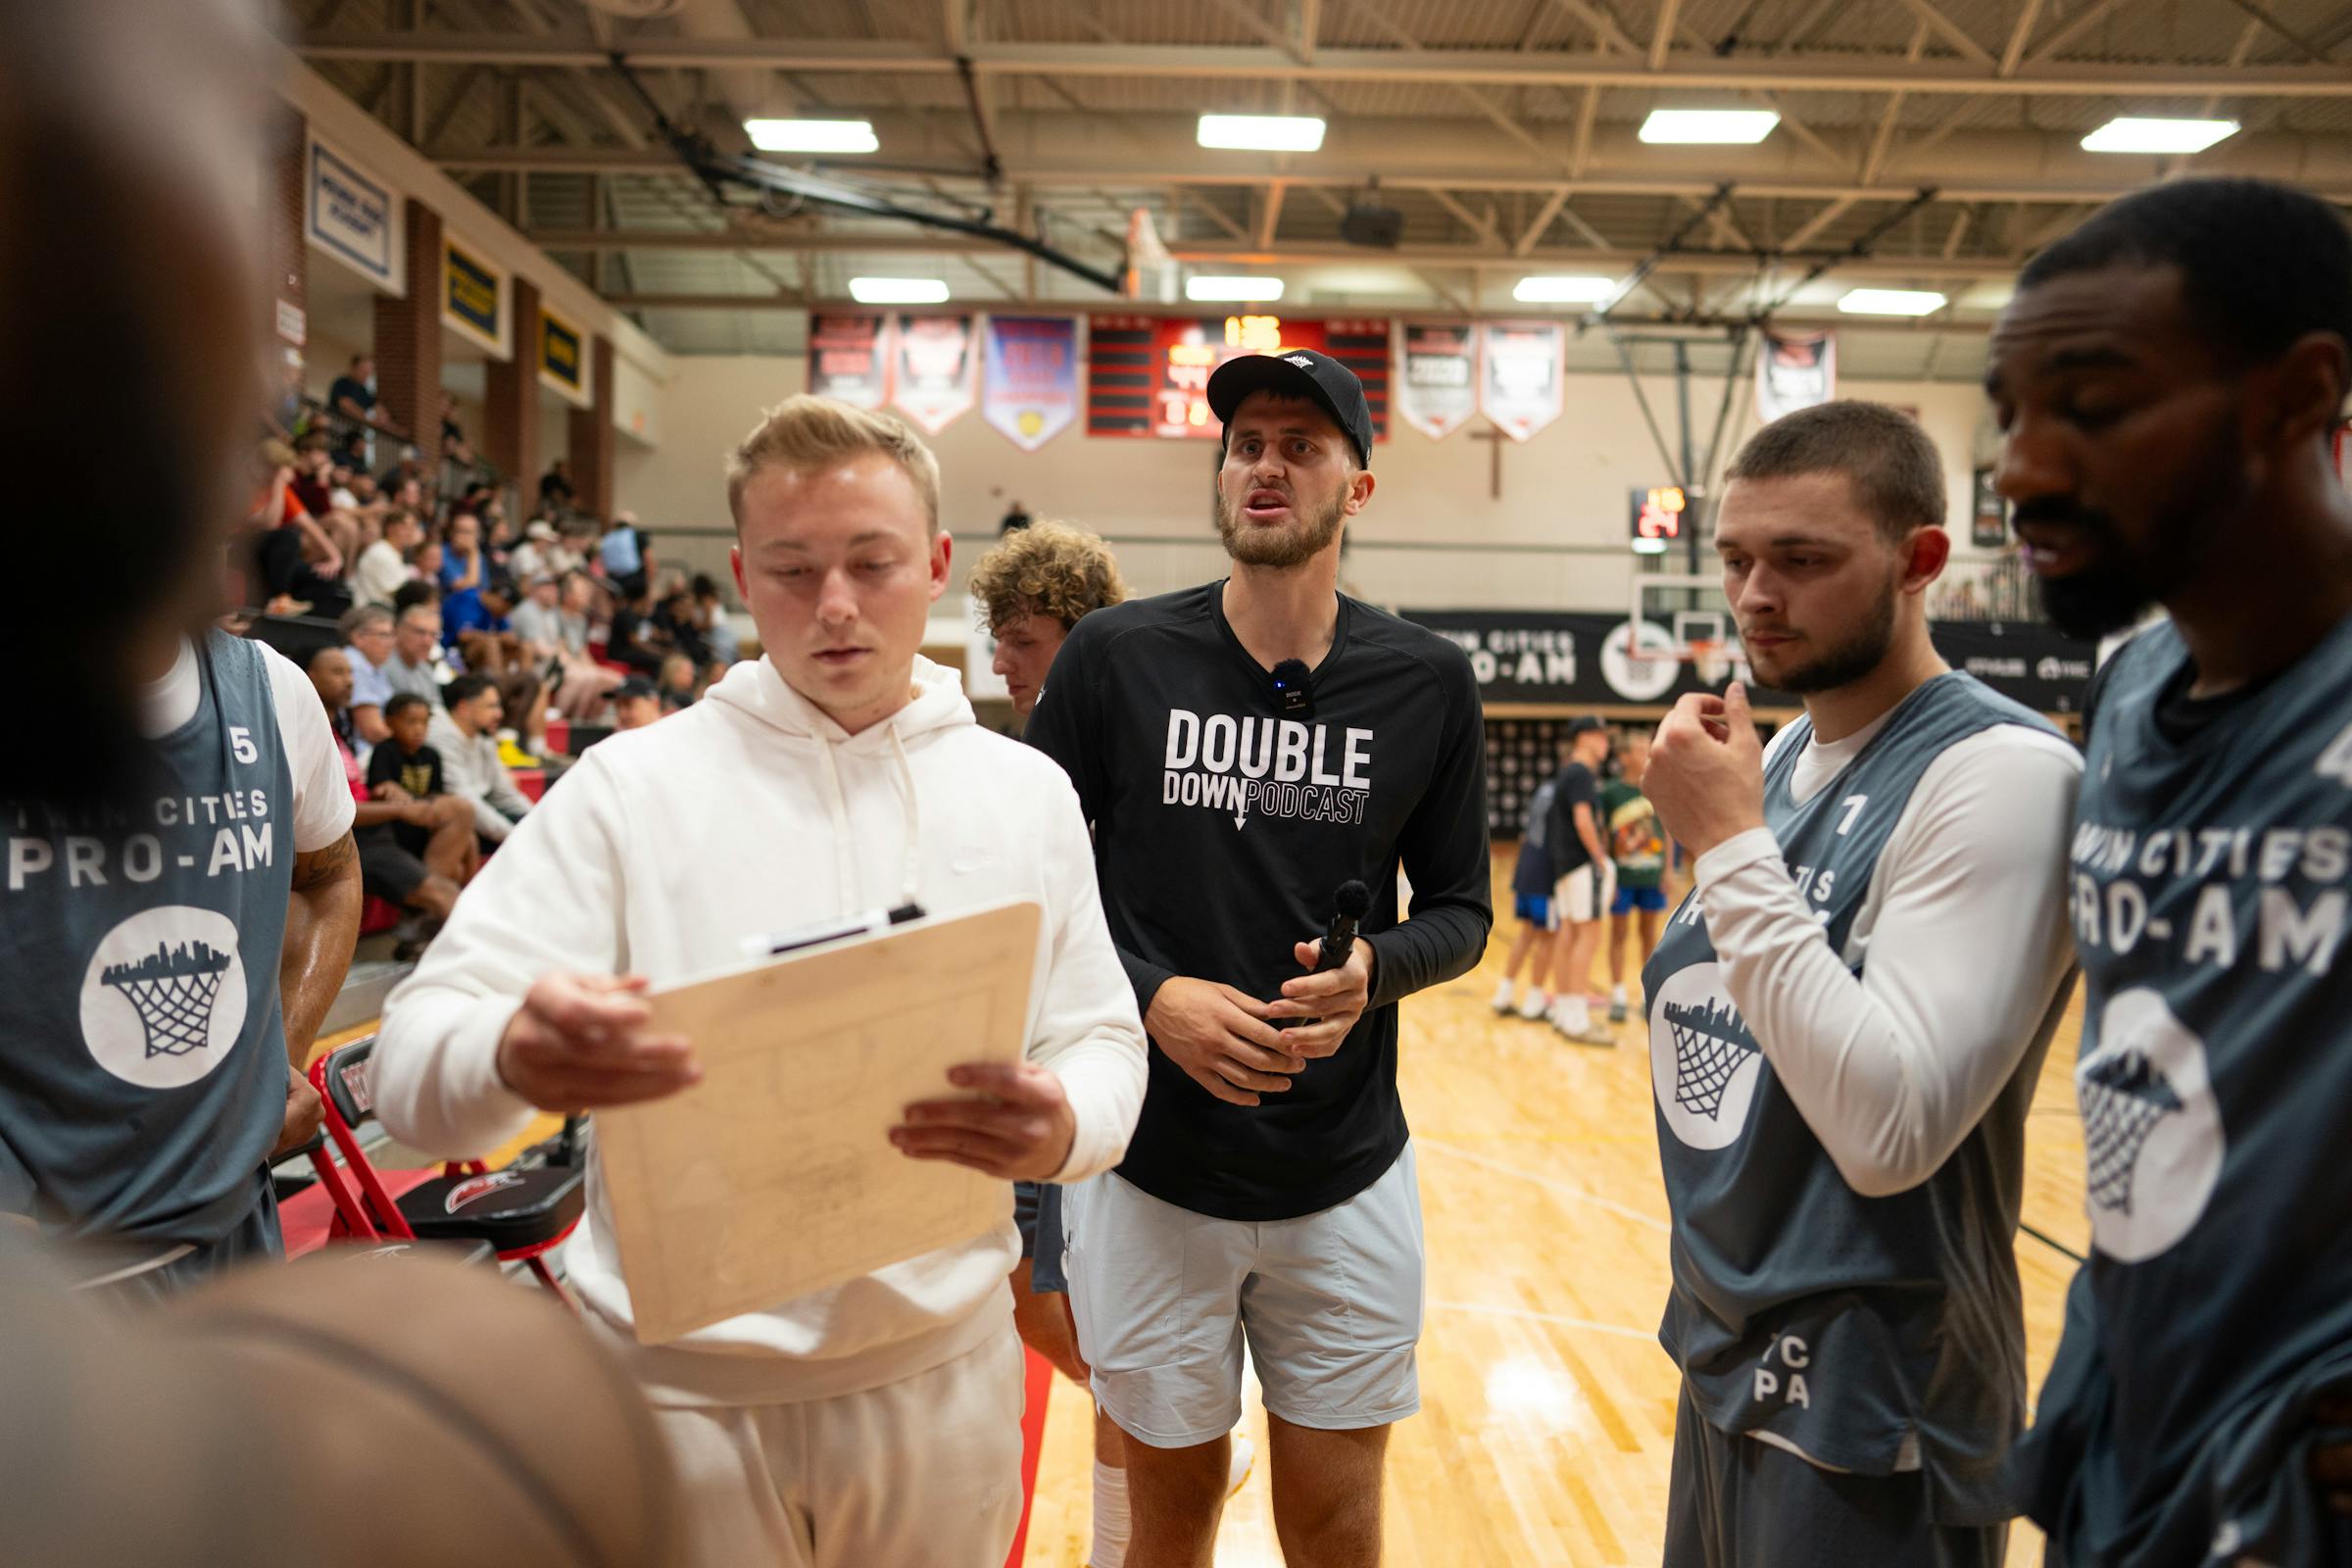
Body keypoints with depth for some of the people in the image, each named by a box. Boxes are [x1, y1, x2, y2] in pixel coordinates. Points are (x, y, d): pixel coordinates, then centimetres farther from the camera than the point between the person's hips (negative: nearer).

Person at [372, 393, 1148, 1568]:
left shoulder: (1028, 794, 1)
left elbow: (1103, 1041, 1)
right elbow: (413, 1064, -11)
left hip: (941, 1367, 2)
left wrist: (1061, 1128, -23)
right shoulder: (631, 785, -6)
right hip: (684, 1386, -1)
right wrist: (514, 1058, -35)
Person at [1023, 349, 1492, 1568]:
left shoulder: (1426, 681, -2)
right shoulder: (1113, 657, -5)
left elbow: (1460, 909, 6)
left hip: (1346, 1180, 1)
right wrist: (1150, 996, -16)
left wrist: (1374, 970, -15)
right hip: (1150, 1171, -1)